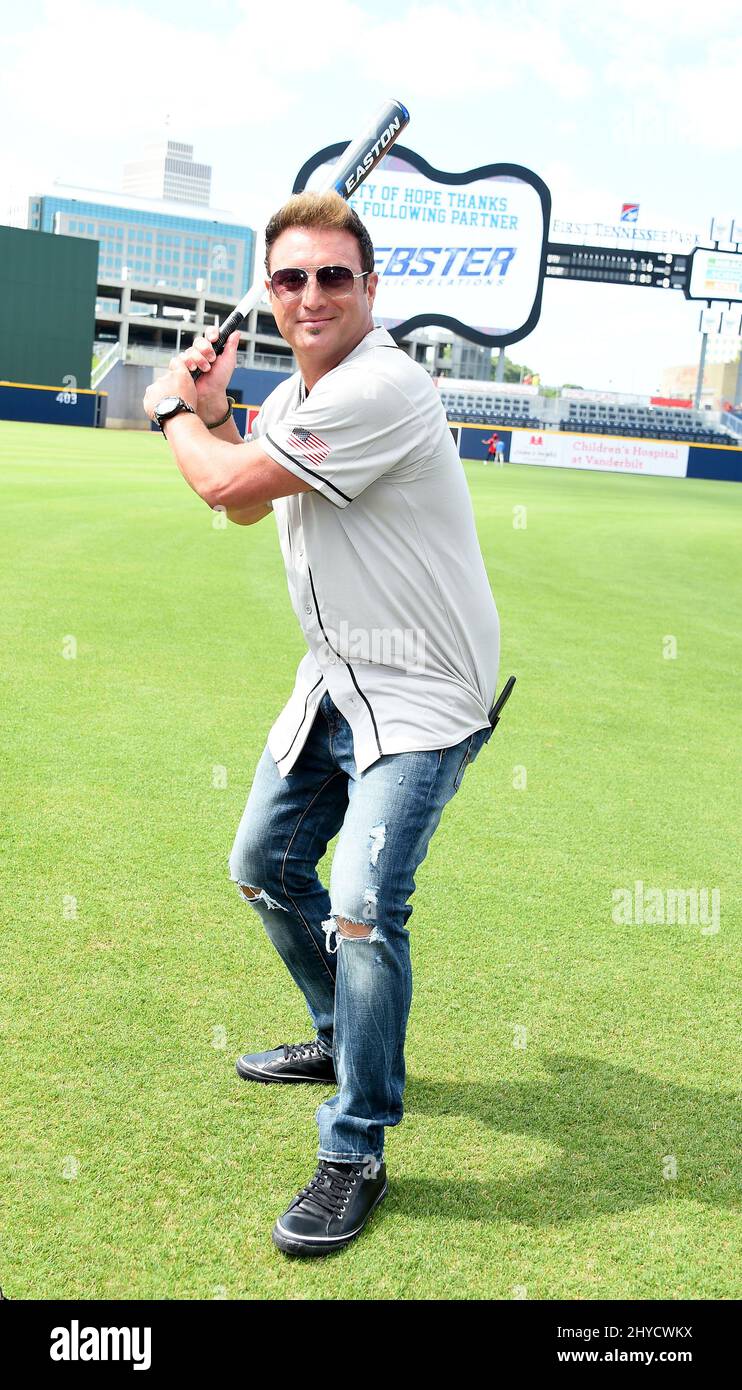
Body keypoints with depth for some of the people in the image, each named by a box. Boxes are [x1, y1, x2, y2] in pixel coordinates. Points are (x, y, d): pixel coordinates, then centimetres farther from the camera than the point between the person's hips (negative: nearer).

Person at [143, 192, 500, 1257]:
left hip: (421, 697, -9)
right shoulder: (294, 393, 8)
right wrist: (212, 410, 9)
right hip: (336, 681, 10)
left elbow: (224, 483, -21)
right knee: (266, 867, 18)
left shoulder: (383, 386, -23)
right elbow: (244, 505, 23)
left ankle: (356, 1153, -1)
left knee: (363, 909, -20)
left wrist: (172, 412, -1)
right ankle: (344, 1039, 40)